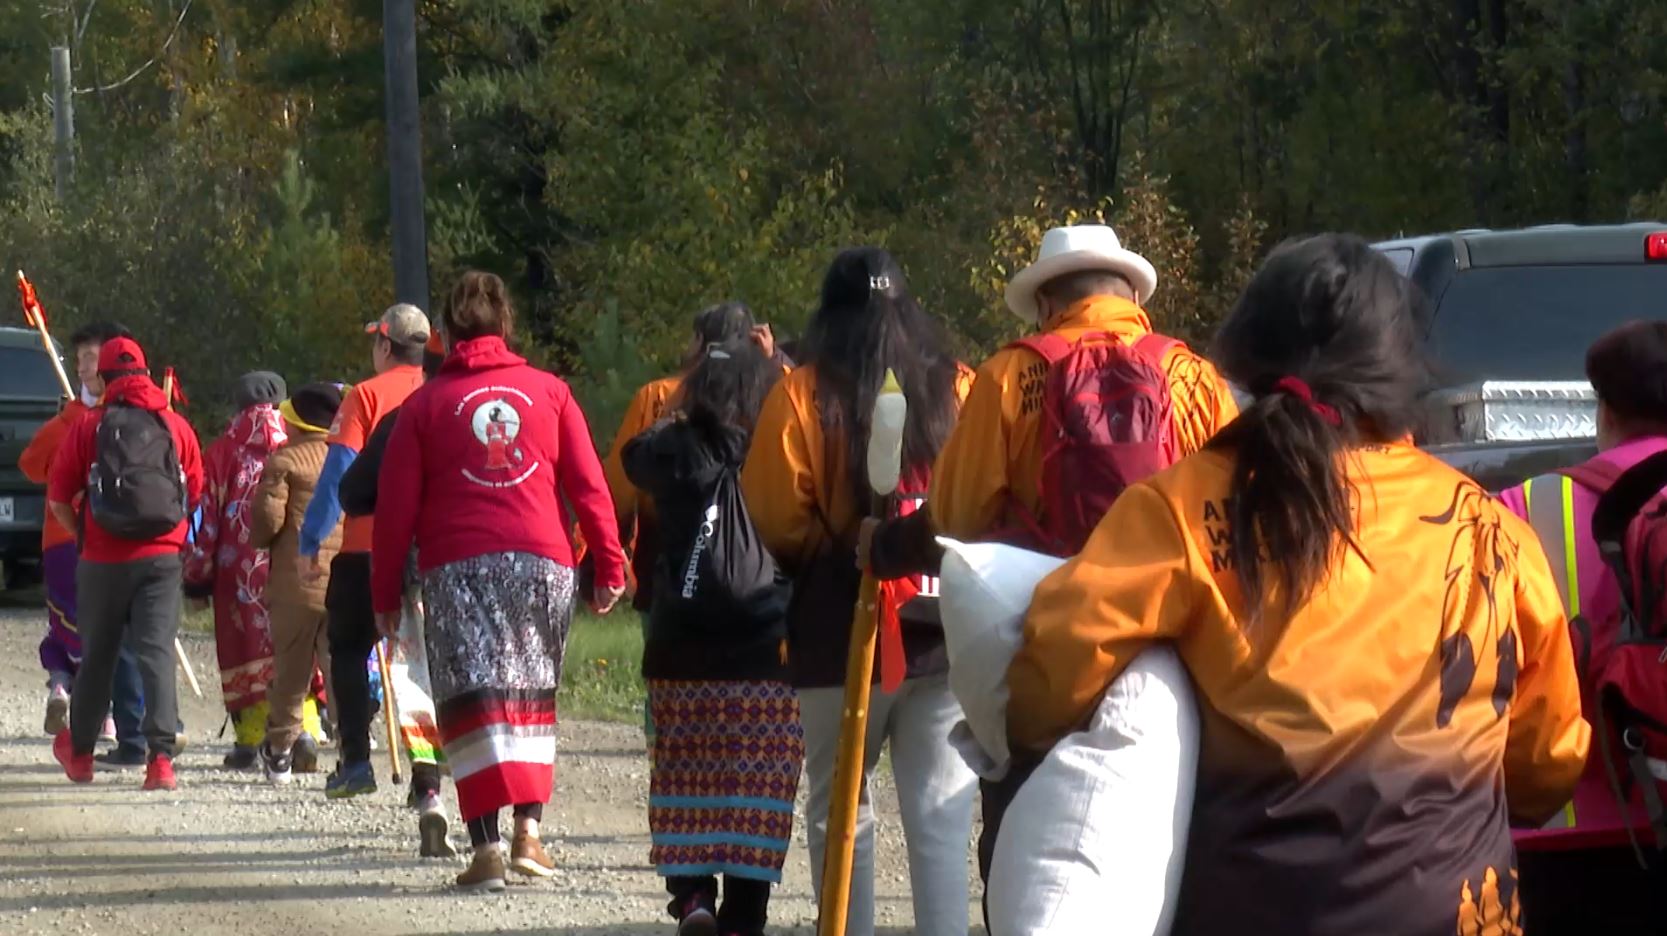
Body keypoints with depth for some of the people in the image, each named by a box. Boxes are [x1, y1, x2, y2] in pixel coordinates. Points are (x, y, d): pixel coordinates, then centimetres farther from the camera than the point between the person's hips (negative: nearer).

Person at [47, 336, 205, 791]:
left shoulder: (89, 427, -1)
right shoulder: (176, 425, 2)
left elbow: (58, 500, 0)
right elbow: (196, 493, 10)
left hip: (103, 560, 0)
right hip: (162, 557, 0)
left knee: (97, 655, 14)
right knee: (157, 652, -3)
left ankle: (79, 753, 30)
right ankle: (161, 757, -16)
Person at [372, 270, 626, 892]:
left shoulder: (426, 404, 6)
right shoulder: (549, 392, 10)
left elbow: (396, 508, 4)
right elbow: (588, 485, 5)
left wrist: (386, 594, 9)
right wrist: (610, 565, 8)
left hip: (457, 567, -2)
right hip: (542, 561, 2)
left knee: (473, 703, -3)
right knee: (532, 700, 14)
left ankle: (487, 847, -13)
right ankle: (528, 835, 5)